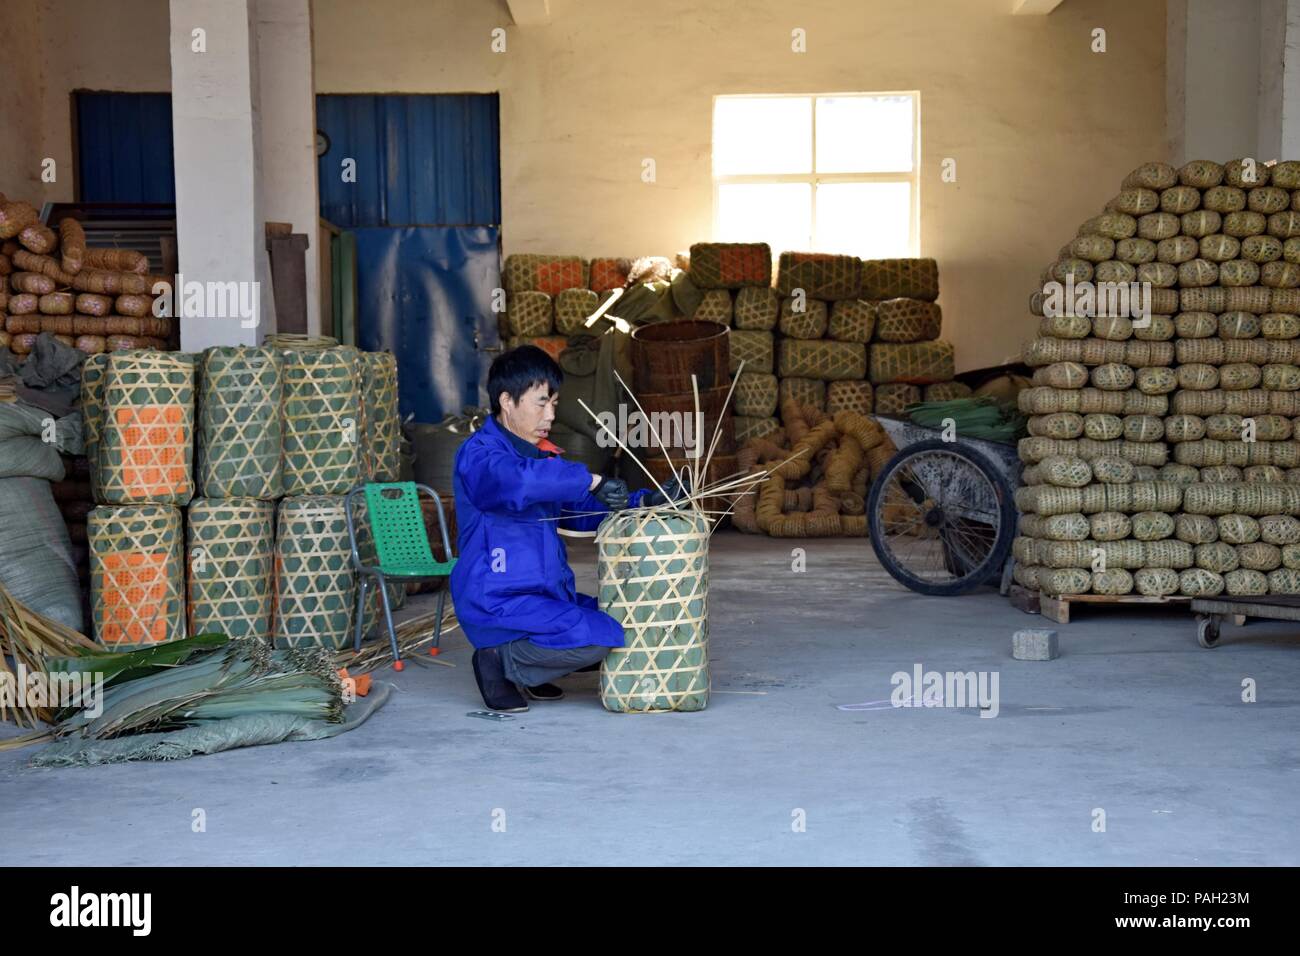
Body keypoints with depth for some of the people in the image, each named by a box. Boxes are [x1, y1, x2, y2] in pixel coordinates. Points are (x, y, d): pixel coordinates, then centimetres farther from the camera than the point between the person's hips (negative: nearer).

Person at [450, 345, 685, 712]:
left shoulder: (544, 454, 16)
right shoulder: (479, 455, -13)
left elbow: (584, 512, 19)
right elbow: (517, 480, -36)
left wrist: (643, 501, 3)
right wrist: (589, 481, -32)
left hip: (547, 595, 10)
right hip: (499, 603, -10)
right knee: (600, 637, -26)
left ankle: (527, 668, 12)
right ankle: (500, 660, -6)